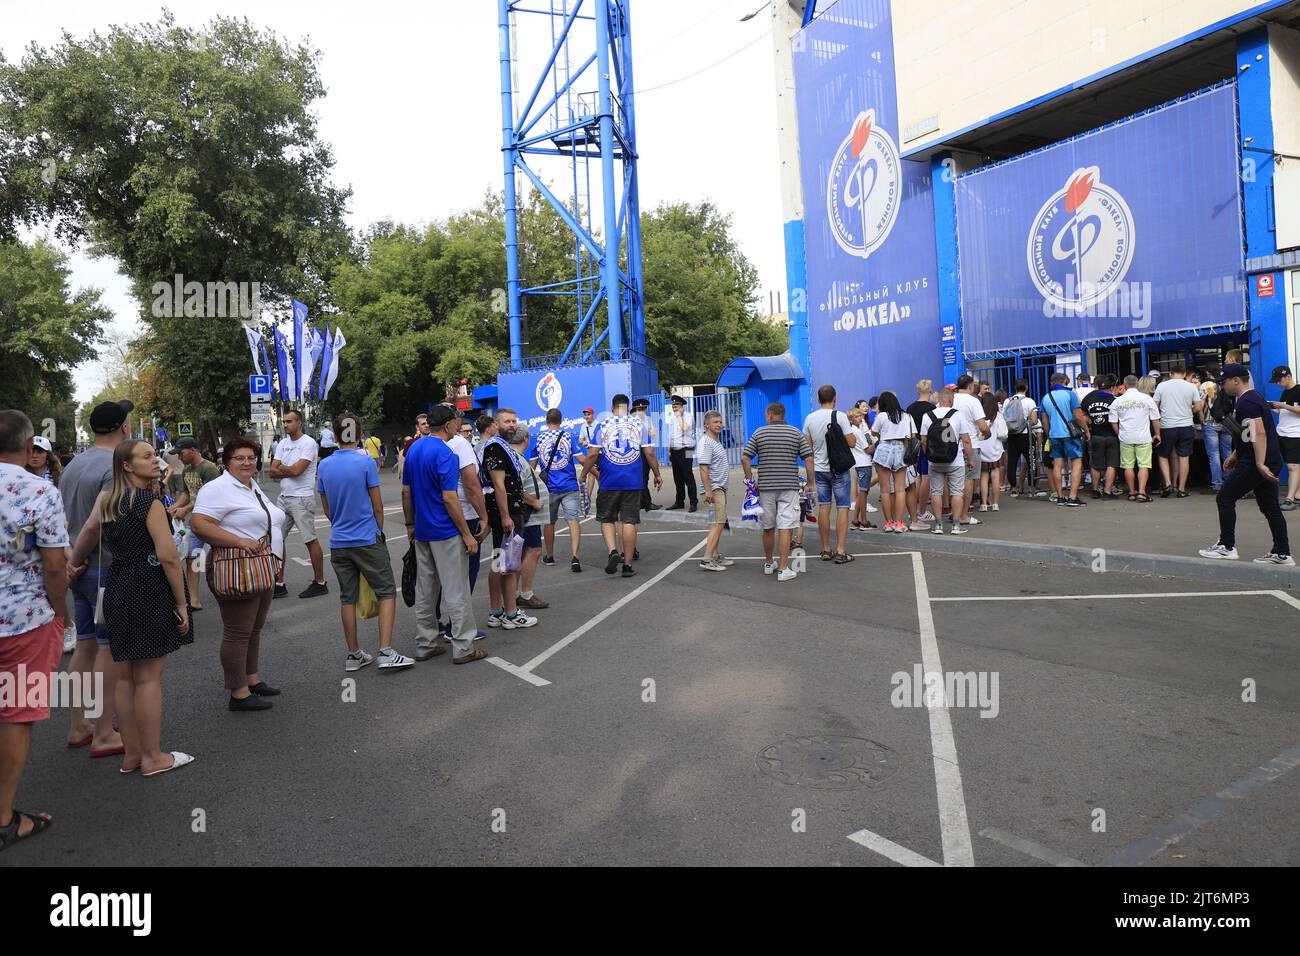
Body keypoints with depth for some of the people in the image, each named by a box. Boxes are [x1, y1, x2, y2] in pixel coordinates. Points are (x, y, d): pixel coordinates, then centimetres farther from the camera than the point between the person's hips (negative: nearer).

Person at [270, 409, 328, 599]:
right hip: (284, 497, 8)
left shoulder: (308, 443, -10)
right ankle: (279, 585, 14)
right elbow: (273, 472, 7)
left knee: (311, 541, -1)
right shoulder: (283, 443, 13)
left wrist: (282, 467, -2)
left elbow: (296, 470, -20)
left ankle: (320, 583, 8)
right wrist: (289, 471, -9)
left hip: (301, 498, -8)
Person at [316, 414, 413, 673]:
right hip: (367, 539, -5)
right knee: (387, 593, 2)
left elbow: (326, 509, 11)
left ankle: (353, 654, 18)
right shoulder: (366, 462, -10)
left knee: (347, 598, 11)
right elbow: (377, 507, -5)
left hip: (338, 542, 5)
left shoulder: (324, 466, 3)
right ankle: (386, 652, -6)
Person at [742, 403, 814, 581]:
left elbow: (745, 458, -2)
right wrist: (810, 483, 4)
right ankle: (783, 569, -7)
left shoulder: (759, 433, 3)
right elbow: (809, 460, -4)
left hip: (765, 487, 2)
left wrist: (750, 481, 6)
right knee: (785, 528, -4)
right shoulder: (797, 433, 2)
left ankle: (768, 564, 27)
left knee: (768, 528, 14)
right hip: (789, 487, -1)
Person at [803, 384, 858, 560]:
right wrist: (853, 434, 8)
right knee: (842, 508, 0)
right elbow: (851, 442, -11)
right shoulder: (840, 416, -11)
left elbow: (808, 446, 8)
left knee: (823, 507, 9)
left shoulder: (810, 418, 2)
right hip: (840, 469, -4)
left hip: (819, 469, 4)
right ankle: (840, 551, -3)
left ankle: (826, 550, 13)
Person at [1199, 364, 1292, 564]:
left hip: (1254, 464, -10)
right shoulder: (1254, 398, 18)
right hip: (1271, 462, 10)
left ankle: (1226, 547, 5)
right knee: (1270, 506, 11)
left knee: (1225, 499, -1)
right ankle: (1282, 554, 13)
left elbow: (1259, 433, -24)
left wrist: (1260, 464, -28)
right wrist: (1235, 455, 28)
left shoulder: (1247, 402, -16)